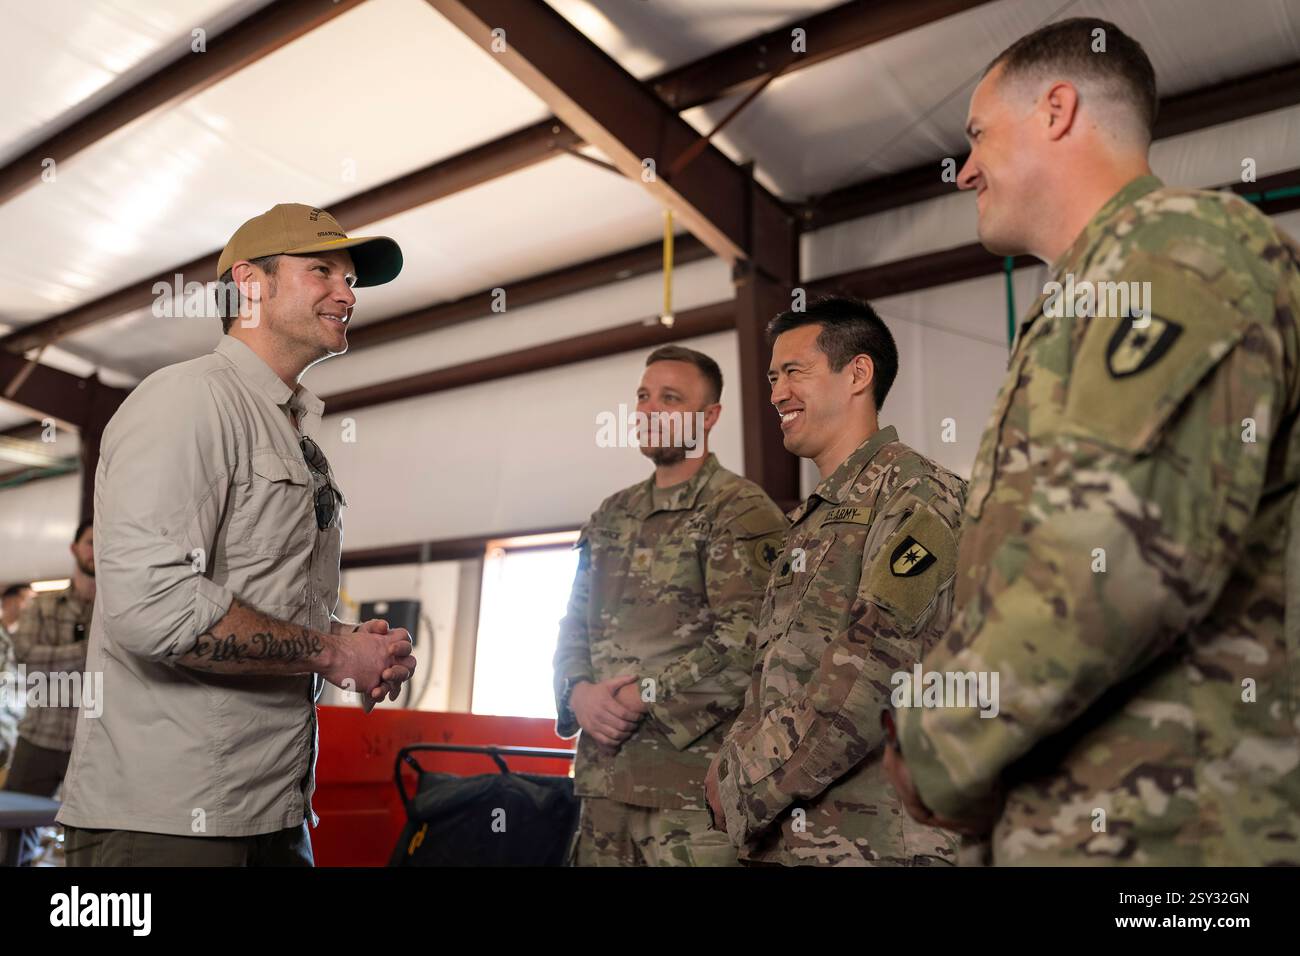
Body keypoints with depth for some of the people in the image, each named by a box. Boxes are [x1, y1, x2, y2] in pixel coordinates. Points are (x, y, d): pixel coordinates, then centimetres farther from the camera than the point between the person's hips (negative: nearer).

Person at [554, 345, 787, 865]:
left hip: (692, 777, -6)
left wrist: (643, 696, -14)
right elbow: (574, 623, 16)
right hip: (603, 773, 6)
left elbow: (745, 642, -16)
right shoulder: (611, 516, 15)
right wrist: (578, 692, -4)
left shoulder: (742, 509, -6)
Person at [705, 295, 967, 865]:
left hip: (876, 841, -8)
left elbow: (875, 671, -21)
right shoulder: (807, 522, 17)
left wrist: (744, 784, -16)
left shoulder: (915, 494, -10)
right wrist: (733, 765, 1)